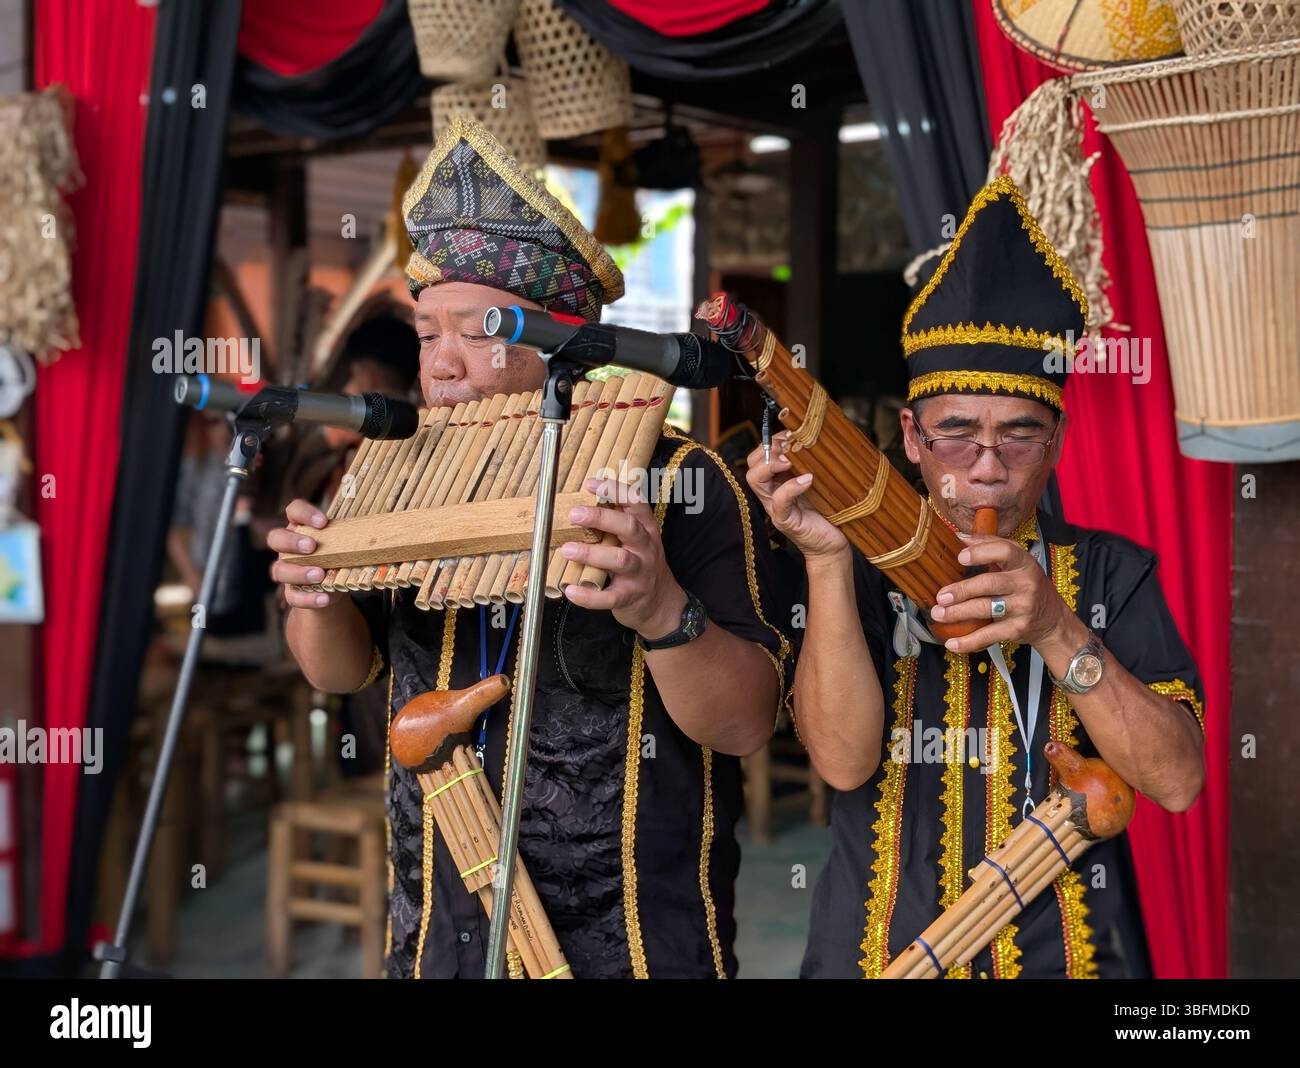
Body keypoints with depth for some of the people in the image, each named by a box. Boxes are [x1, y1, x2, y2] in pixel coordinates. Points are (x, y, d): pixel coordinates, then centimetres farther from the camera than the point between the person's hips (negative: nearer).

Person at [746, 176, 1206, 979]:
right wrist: (826, 560, -19)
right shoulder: (869, 569, 2)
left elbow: (1177, 781, -5)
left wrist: (1057, 630, -16)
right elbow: (843, 760, -10)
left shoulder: (1112, 572, 4)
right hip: (881, 949, 0)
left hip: (1071, 950, 1)